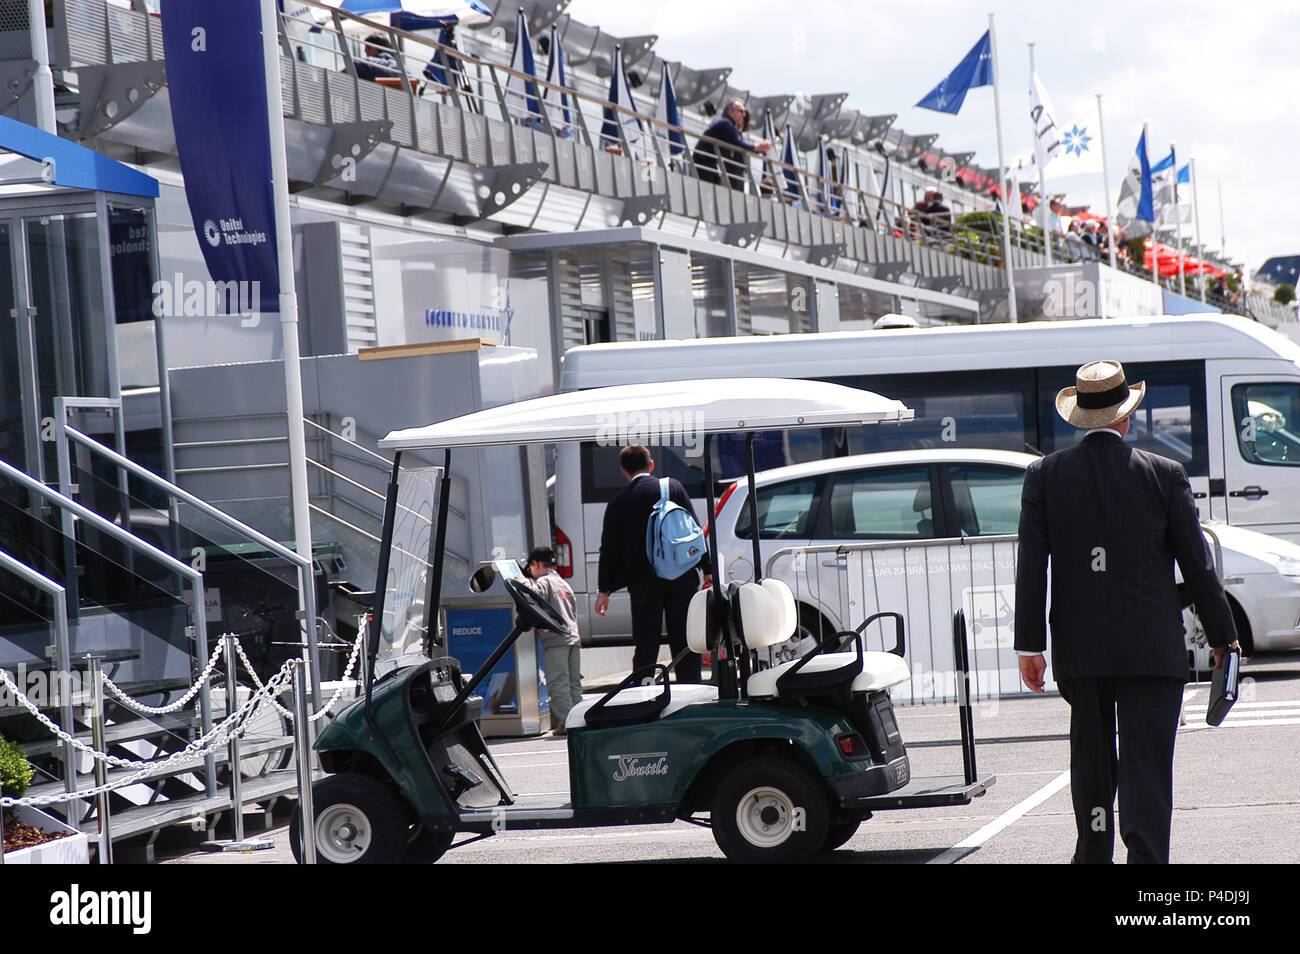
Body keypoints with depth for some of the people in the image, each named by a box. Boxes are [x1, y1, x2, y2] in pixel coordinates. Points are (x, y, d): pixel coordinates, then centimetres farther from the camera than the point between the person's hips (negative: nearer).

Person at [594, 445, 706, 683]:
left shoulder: (618, 502, 0)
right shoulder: (673, 487, 1)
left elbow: (609, 548, 4)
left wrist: (604, 590, 11)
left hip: (643, 583, -1)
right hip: (681, 580, 1)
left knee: (645, 647, 3)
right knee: (684, 644, 6)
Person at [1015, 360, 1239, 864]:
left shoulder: (1044, 475, 0)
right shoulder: (1164, 475, -5)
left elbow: (1031, 567, -2)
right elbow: (1196, 564, 0)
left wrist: (1029, 644, 0)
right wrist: (1222, 635, 11)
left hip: (1078, 651, 3)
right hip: (1151, 649, -2)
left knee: (1090, 761, 17)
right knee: (1147, 766, -3)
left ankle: (1093, 856, 26)